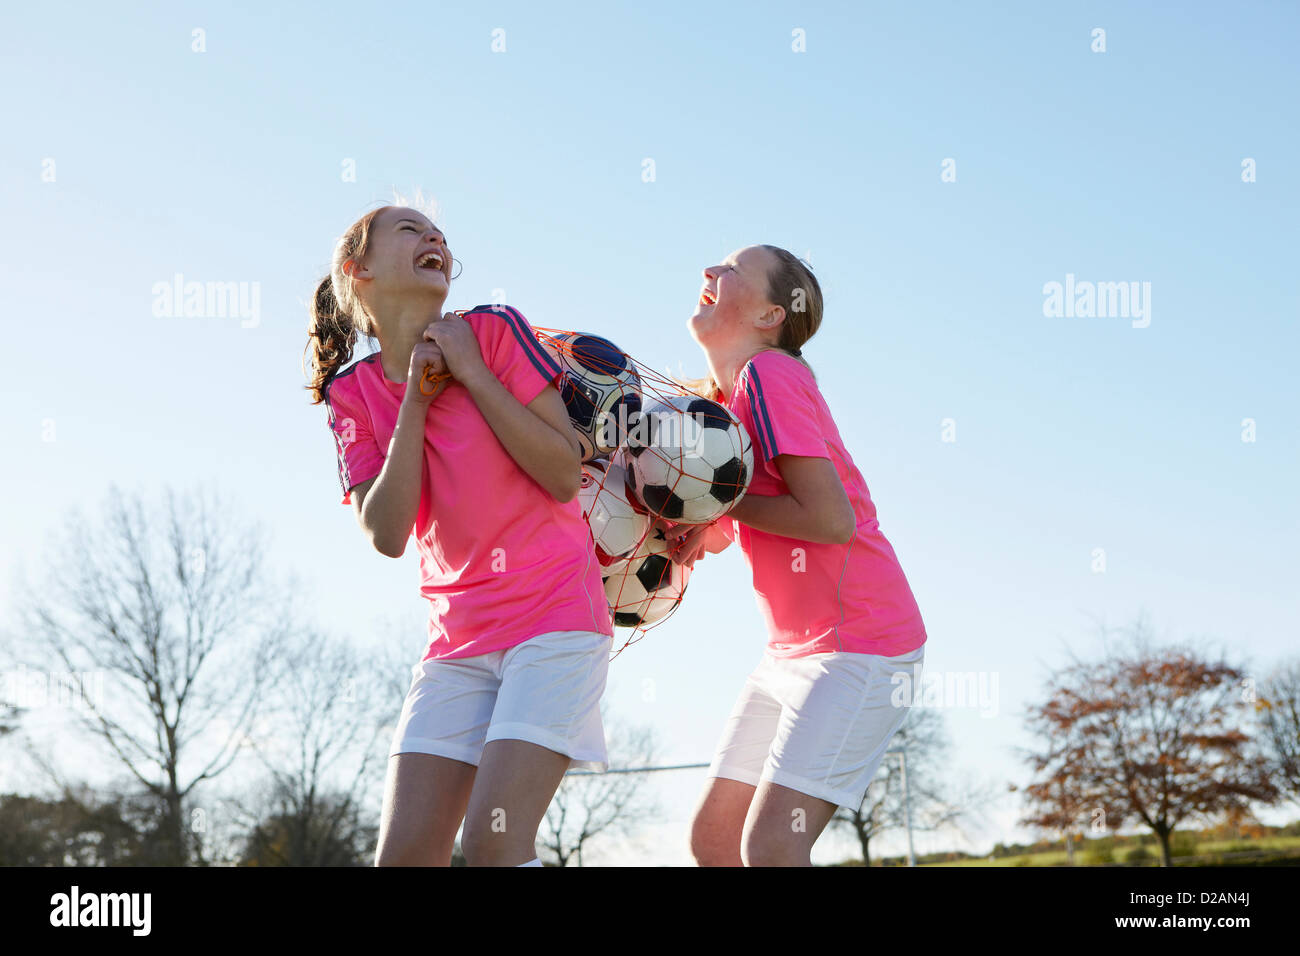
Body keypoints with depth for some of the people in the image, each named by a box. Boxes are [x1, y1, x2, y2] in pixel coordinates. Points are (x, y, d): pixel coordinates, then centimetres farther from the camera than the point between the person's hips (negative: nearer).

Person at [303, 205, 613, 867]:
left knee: (494, 839, -18)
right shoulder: (352, 393, 6)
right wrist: (416, 398, -10)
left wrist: (471, 371, -12)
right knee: (401, 856, -3)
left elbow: (564, 476, -10)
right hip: (457, 640, 4)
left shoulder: (495, 331, -3)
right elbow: (387, 534, -6)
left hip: (555, 614, -4)